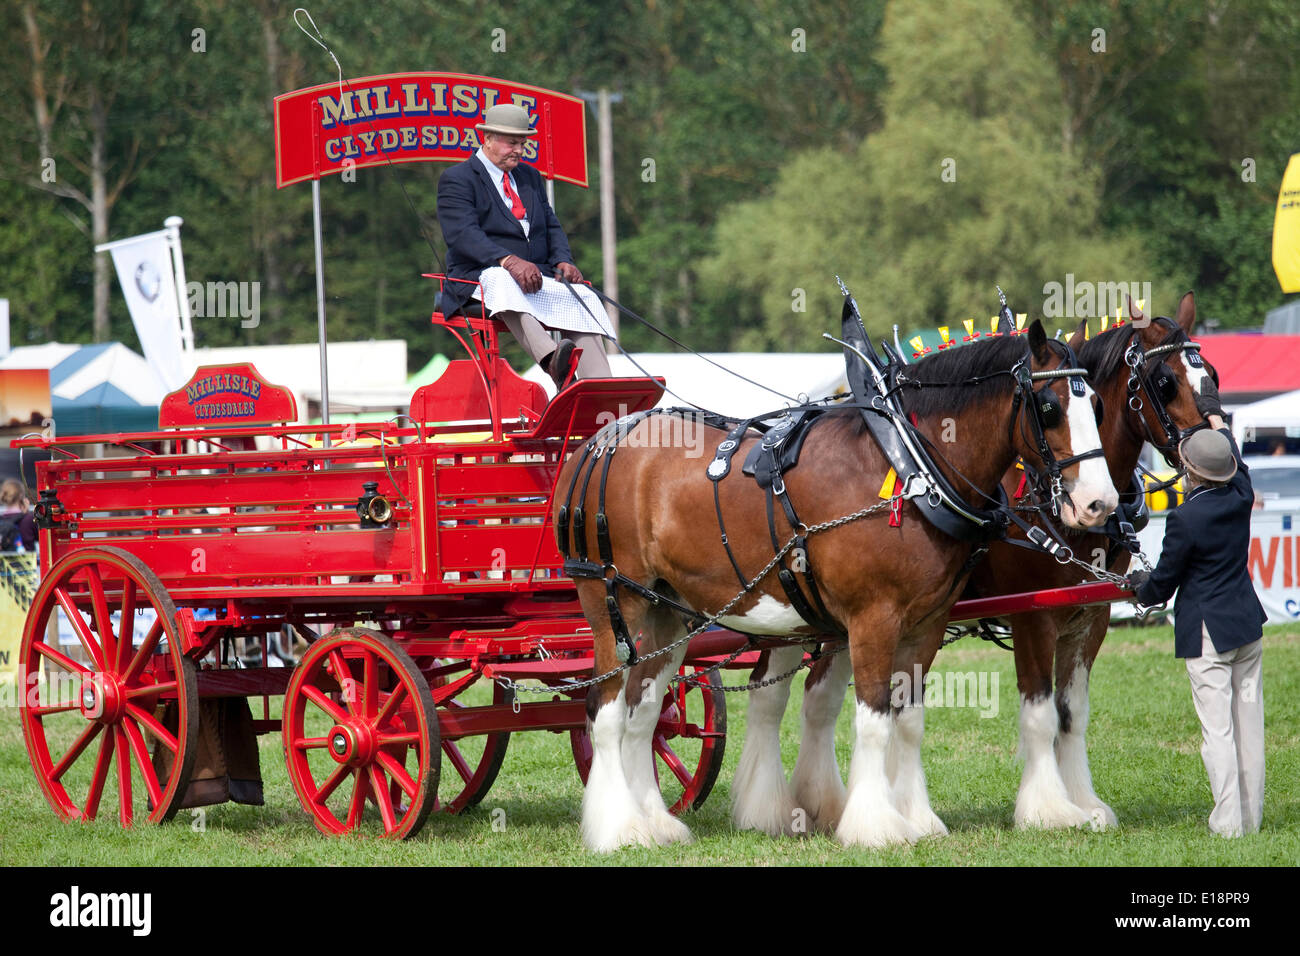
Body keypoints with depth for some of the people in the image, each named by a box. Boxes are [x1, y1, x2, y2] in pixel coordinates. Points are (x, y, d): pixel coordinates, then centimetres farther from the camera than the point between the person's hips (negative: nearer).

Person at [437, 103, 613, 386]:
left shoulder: (530, 177, 23)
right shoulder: (456, 180, 0)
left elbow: (551, 226, 20)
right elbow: (462, 233, -15)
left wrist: (563, 261, -4)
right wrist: (508, 260, -31)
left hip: (537, 276, 6)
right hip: (481, 275, -6)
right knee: (506, 285, -41)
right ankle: (552, 361, -65)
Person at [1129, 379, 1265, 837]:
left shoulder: (1186, 518, -17)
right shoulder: (1240, 496, -1)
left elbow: (1163, 580, -6)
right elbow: (1232, 457, 24)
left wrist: (1141, 589, 18)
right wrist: (1213, 412, 39)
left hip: (1207, 632, -7)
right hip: (1248, 620, 7)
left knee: (1217, 727, -5)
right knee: (1249, 720, 11)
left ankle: (1228, 820, -7)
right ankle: (1250, 814, 15)